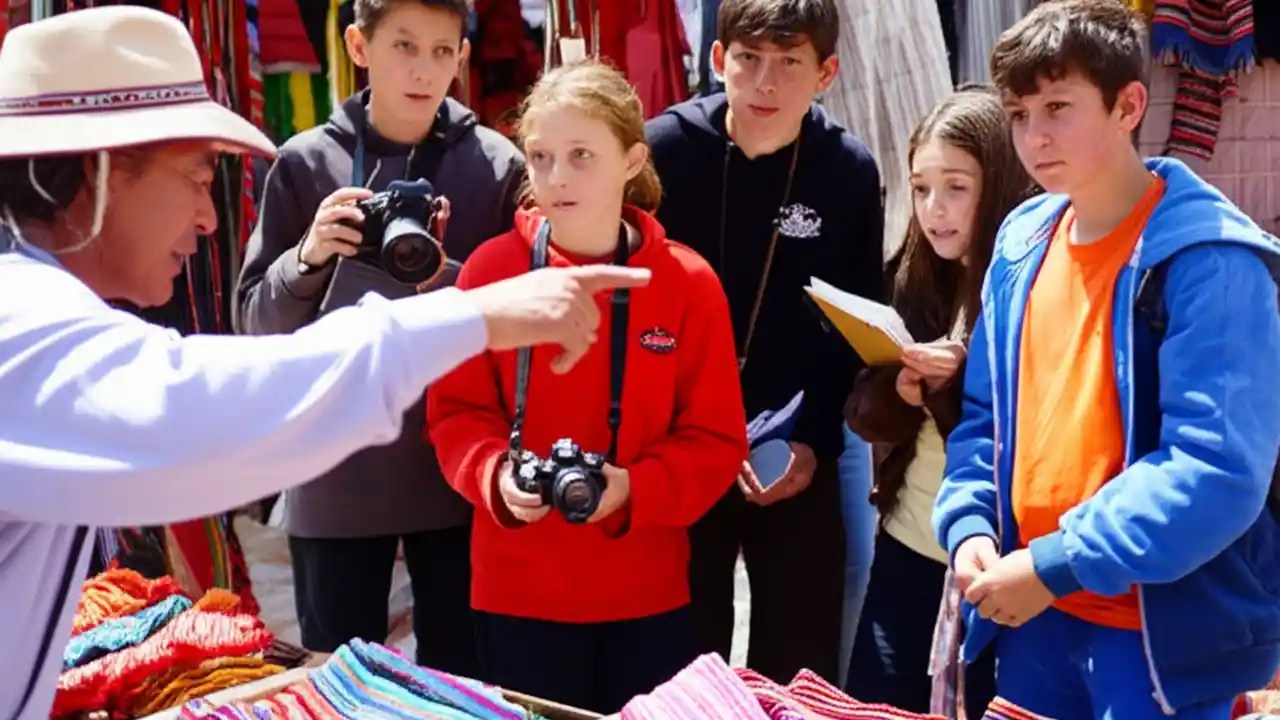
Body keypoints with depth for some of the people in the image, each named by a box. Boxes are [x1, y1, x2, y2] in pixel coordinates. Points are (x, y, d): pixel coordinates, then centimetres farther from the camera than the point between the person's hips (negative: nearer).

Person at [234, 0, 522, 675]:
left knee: (459, 675, 13)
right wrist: (308, 258, -17)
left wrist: (438, 274, -17)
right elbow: (257, 320, 2)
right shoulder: (306, 161, -1)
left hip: (456, 468, 0)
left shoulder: (496, 164, -2)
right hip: (335, 472, 0)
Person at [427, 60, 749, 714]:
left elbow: (718, 441, -3)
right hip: (517, 592, 0)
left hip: (647, 595, 1)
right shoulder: (492, 268, -6)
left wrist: (635, 488, -19)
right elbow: (454, 414, 0)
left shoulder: (688, 282, -6)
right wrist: (497, 475, -19)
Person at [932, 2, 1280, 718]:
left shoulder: (1210, 258, -17)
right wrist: (970, 527, -5)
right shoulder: (1023, 242, 5)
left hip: (1167, 636, -6)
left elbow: (1218, 468, -23)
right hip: (1035, 614, 6)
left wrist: (1058, 564, -23)